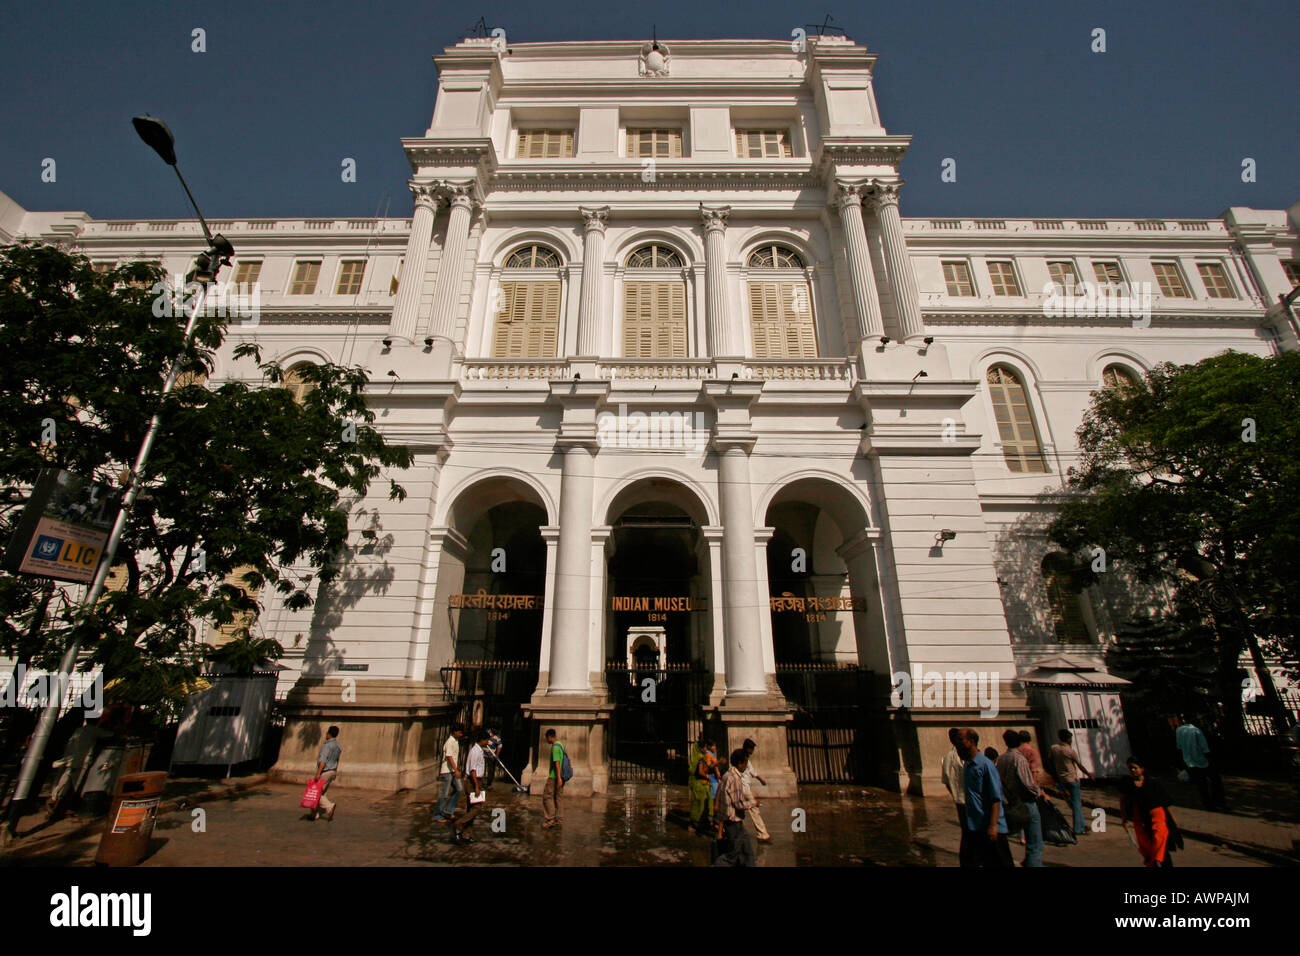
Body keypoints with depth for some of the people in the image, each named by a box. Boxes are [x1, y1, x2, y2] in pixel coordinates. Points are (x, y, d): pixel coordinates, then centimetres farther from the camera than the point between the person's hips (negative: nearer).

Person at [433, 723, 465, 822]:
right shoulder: (449, 742, -19)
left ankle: (448, 810, 13)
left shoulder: (456, 741, 10)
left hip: (453, 771, 9)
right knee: (445, 794, -2)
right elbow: (449, 757, -26)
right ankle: (437, 815, 12)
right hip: (447, 771, -9)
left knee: (459, 788, 4)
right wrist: (456, 770, -31)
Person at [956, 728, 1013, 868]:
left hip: (988, 827, -8)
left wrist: (993, 826, -23)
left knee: (999, 864, 5)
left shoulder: (986, 765, -17)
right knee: (967, 861, 12)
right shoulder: (966, 765, 8)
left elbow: (996, 798, -19)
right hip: (971, 827, 8)